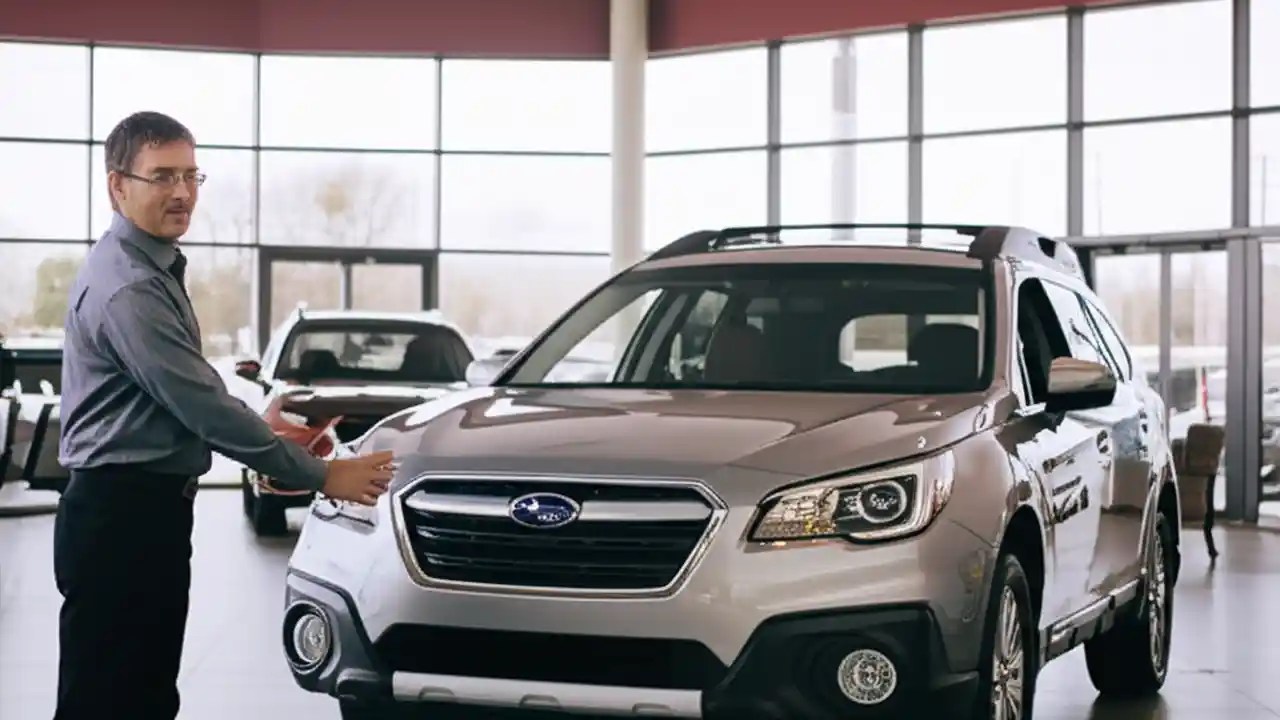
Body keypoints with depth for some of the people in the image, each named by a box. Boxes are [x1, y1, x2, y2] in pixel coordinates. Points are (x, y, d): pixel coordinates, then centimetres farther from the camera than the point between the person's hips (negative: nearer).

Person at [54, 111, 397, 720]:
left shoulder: (151, 269, 13)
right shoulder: (126, 286, -19)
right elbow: (205, 407, -22)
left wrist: (268, 438, 10)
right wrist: (320, 476, -15)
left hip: (149, 509, 10)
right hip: (119, 516, -10)